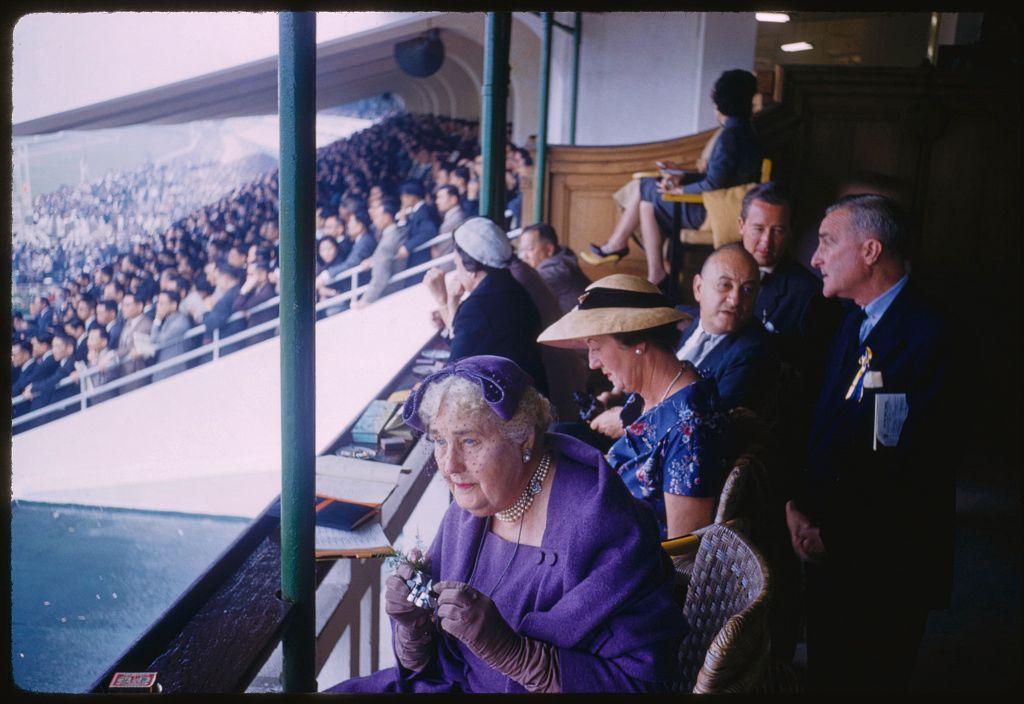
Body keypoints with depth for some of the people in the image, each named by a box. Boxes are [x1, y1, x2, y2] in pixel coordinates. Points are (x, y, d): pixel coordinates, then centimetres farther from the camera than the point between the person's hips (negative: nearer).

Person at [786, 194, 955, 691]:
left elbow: (910, 469, -23)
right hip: (828, 553, 7)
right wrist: (797, 506, -5)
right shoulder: (853, 325, 7)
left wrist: (834, 534, -17)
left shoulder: (928, 335, -20)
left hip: (883, 562, -7)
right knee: (824, 672, 20)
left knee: (866, 677, 11)